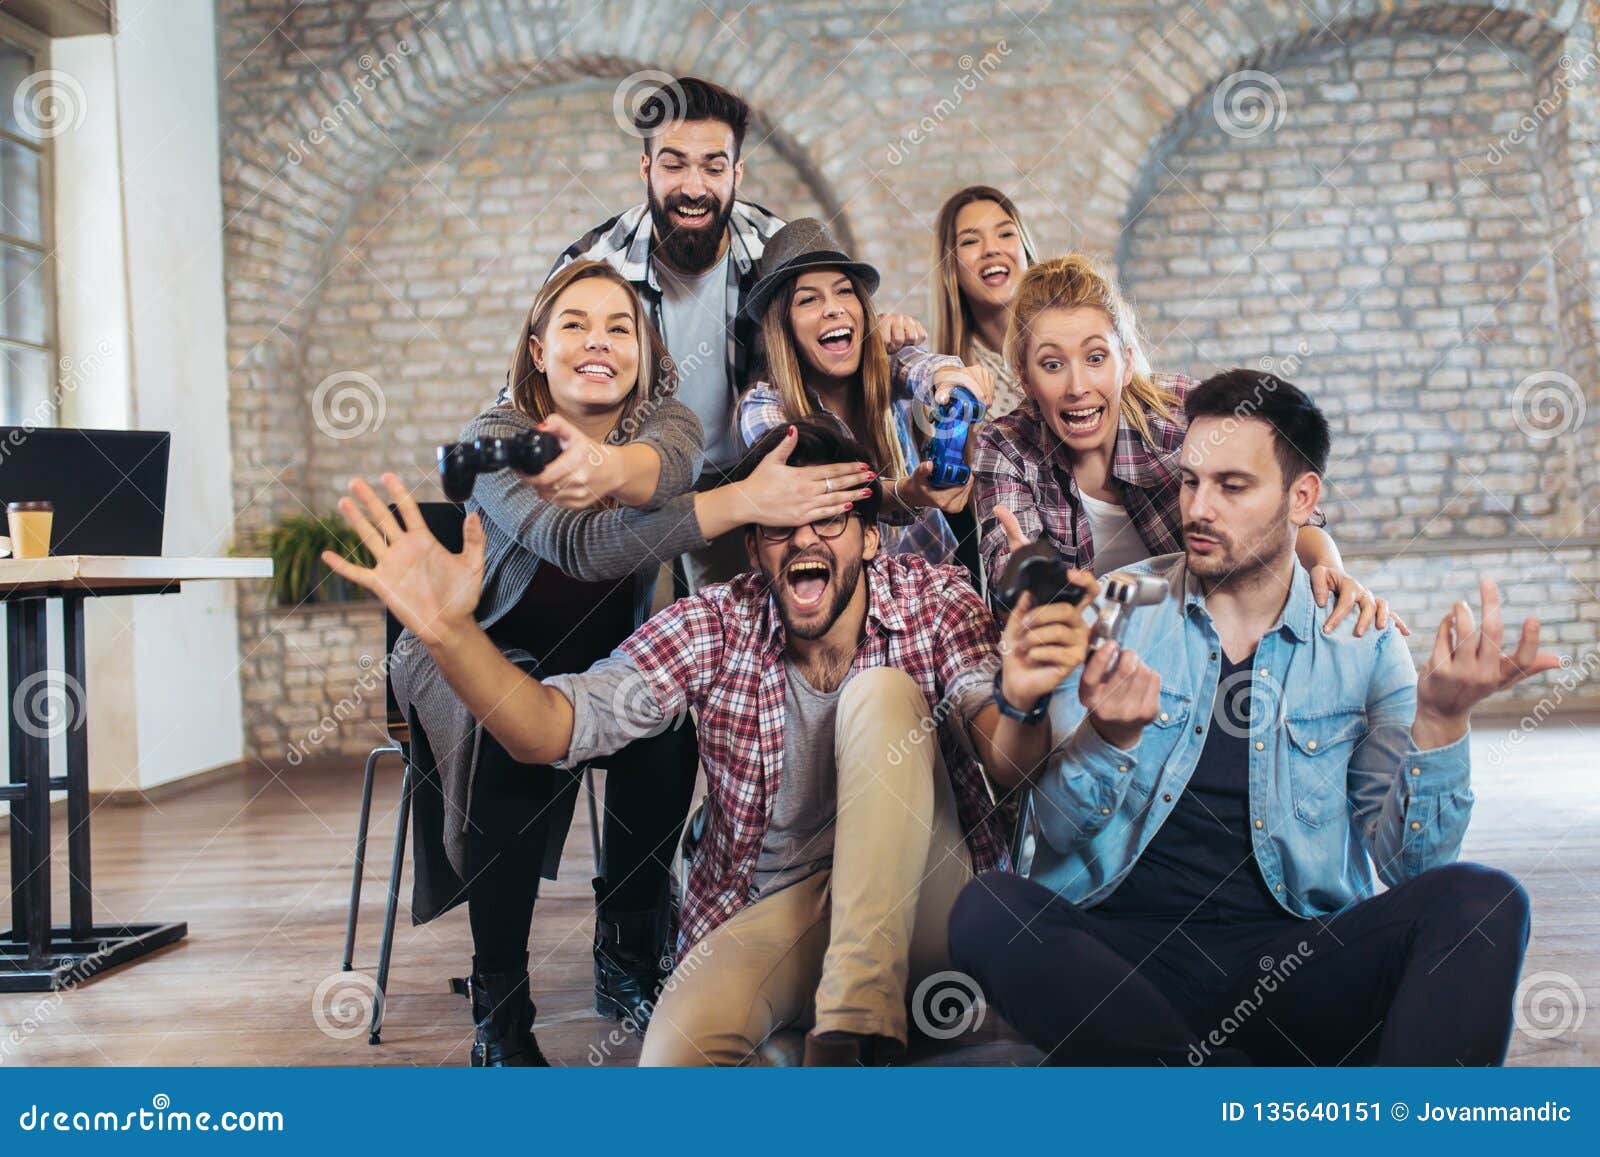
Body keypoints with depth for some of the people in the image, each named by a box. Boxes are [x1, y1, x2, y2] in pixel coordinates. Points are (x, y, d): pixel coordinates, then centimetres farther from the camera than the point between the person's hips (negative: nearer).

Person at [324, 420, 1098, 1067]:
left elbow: (1004, 762, -19)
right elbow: (555, 729, -16)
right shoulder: (716, 627, -6)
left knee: (882, 691, -23)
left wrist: (1019, 701, -44)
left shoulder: (935, 598, -7)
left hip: (920, 902, 1)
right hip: (770, 909, -1)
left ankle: (853, 1020, -23)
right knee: (679, 1045, -33)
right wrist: (452, 632, -35)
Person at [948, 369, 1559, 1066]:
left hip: (1298, 962, 0)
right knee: (986, 913, -29)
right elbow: (1061, 829, -3)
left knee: (1481, 902, -23)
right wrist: (1107, 737, -24)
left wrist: (1439, 718, -18)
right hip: (1127, 950, 0)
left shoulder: (1362, 643, 5)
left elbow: (1412, 864, -2)